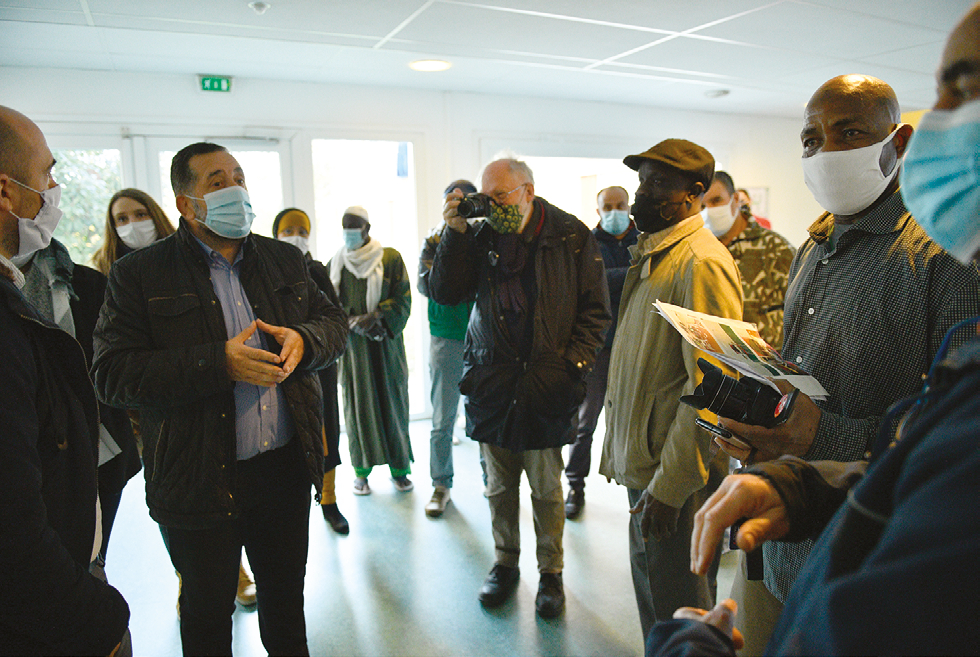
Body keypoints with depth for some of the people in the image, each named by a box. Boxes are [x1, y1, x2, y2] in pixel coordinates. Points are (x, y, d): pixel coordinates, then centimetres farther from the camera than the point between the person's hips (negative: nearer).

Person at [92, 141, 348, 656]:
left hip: (286, 467, 4)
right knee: (207, 613, 18)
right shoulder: (139, 275, -8)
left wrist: (303, 340, -13)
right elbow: (112, 377, -15)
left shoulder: (285, 260, 6)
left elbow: (334, 320, 10)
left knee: (286, 596, 23)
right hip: (199, 484, -3)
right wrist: (218, 364, -25)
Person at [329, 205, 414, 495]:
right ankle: (362, 471, 11)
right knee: (357, 403, 2)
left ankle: (399, 468, 13)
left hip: (386, 343, -1)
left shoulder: (391, 258, 2)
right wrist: (353, 324, -9)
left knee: (392, 400, 2)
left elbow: (403, 299, -2)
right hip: (352, 344, 1)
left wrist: (375, 317, -15)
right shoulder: (335, 263, 8)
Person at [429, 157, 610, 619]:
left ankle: (551, 572, 30)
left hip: (546, 385, -2)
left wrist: (573, 364, -9)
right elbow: (444, 293, 1)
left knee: (546, 489, 10)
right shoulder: (480, 236, 5)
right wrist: (454, 233, -7)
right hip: (491, 382, 3)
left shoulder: (571, 236, -3)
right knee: (499, 486, 15)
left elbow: (595, 310, -1)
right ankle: (505, 564, 35)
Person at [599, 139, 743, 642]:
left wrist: (668, 486, -21)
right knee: (649, 585, 23)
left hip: (672, 474, -9)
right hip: (642, 462, 9)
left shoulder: (702, 262, -19)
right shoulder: (651, 255, 12)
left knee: (675, 607, 8)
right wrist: (622, 453, 16)